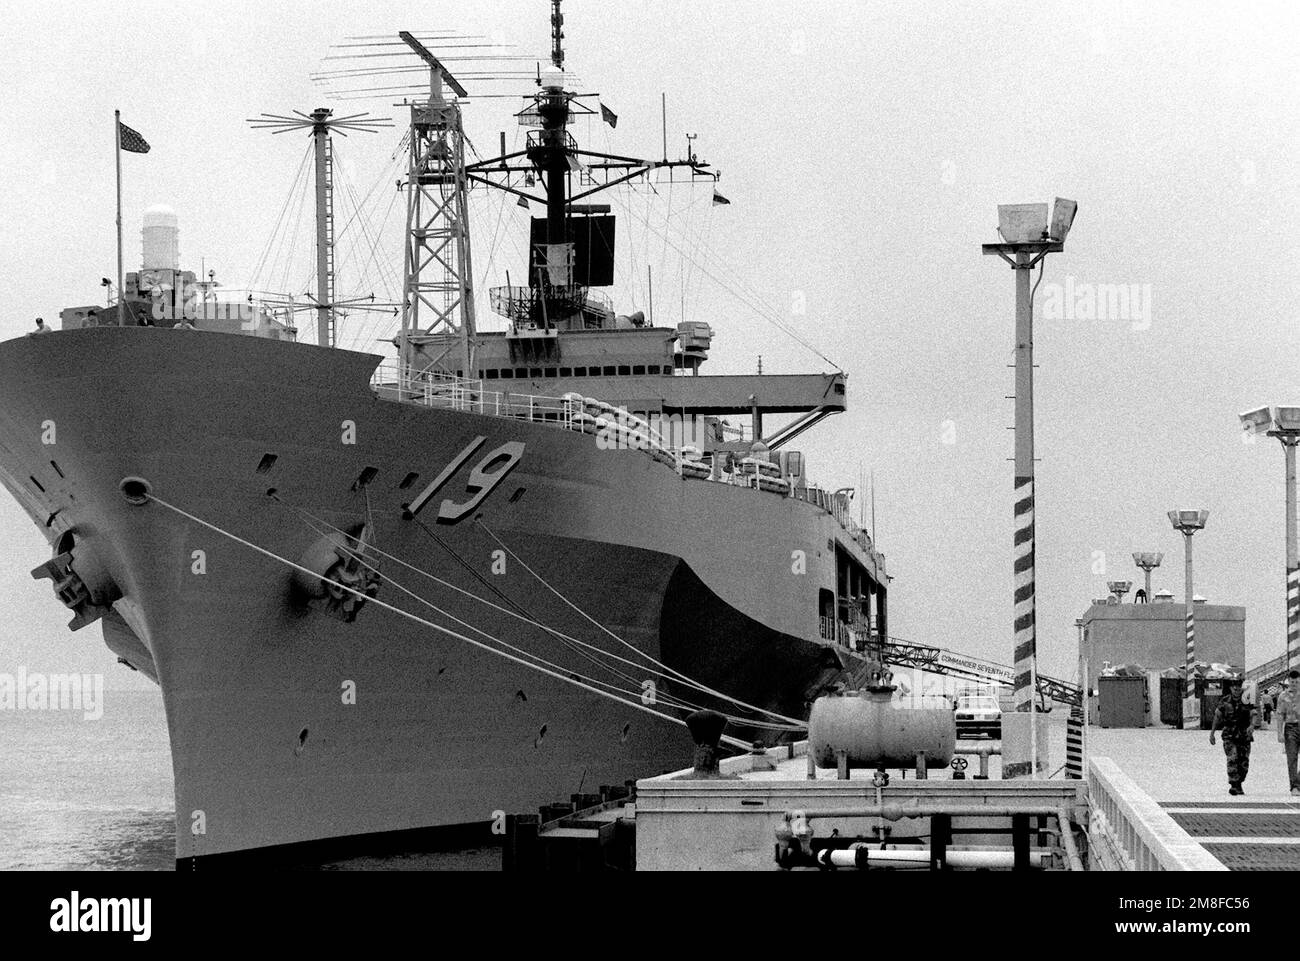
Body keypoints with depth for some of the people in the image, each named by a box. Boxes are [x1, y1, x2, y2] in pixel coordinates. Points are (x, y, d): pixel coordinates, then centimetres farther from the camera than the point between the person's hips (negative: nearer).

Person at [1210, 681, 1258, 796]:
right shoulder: (1225, 701, 3)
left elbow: (1253, 716, -8)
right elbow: (1217, 717, 10)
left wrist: (1252, 725, -29)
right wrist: (1212, 733, 9)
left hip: (1244, 736, 2)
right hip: (1229, 736, -1)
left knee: (1244, 763, 3)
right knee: (1232, 759, -18)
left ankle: (1238, 784, 25)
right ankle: (1234, 786, -18)